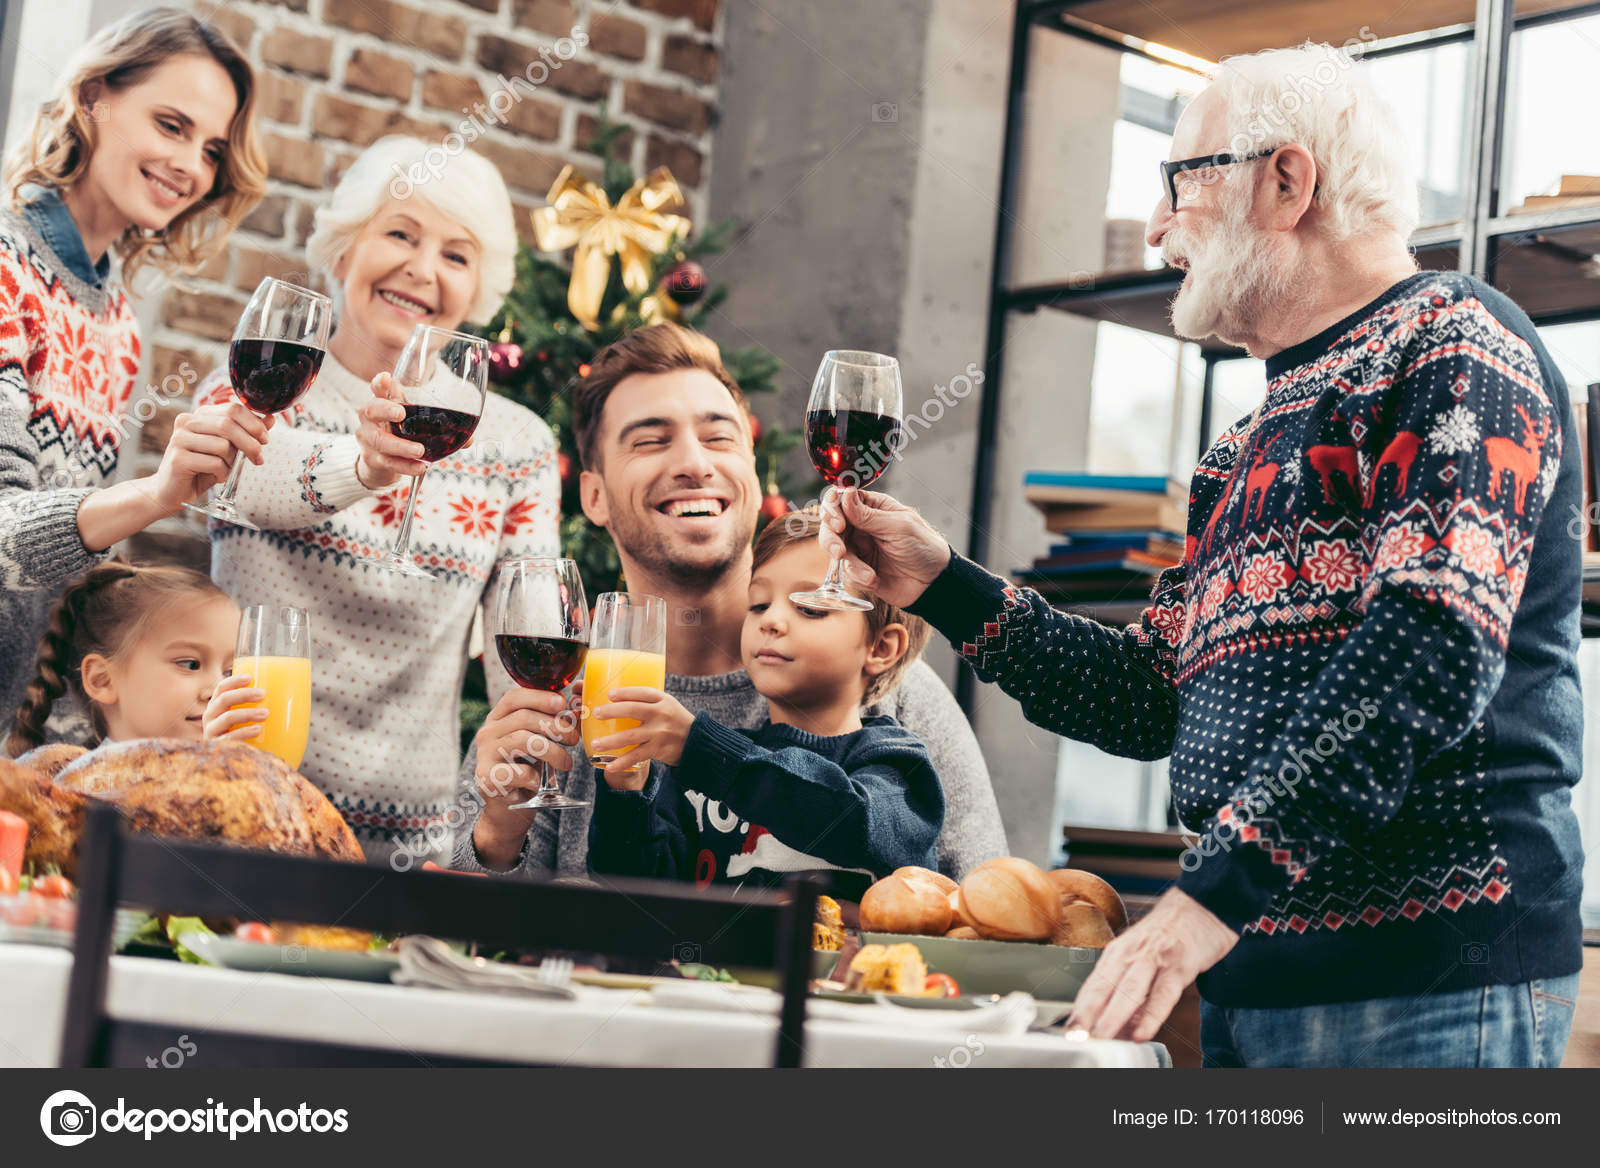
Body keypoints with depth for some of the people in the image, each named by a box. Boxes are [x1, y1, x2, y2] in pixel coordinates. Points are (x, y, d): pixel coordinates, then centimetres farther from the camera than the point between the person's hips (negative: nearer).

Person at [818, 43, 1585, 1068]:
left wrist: (1223, 885, -25)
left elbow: (1437, 643, -20)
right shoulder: (1253, 448, 22)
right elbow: (1157, 699, 20)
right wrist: (944, 588, 14)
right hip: (1247, 983, 8)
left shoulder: (1451, 341, -6)